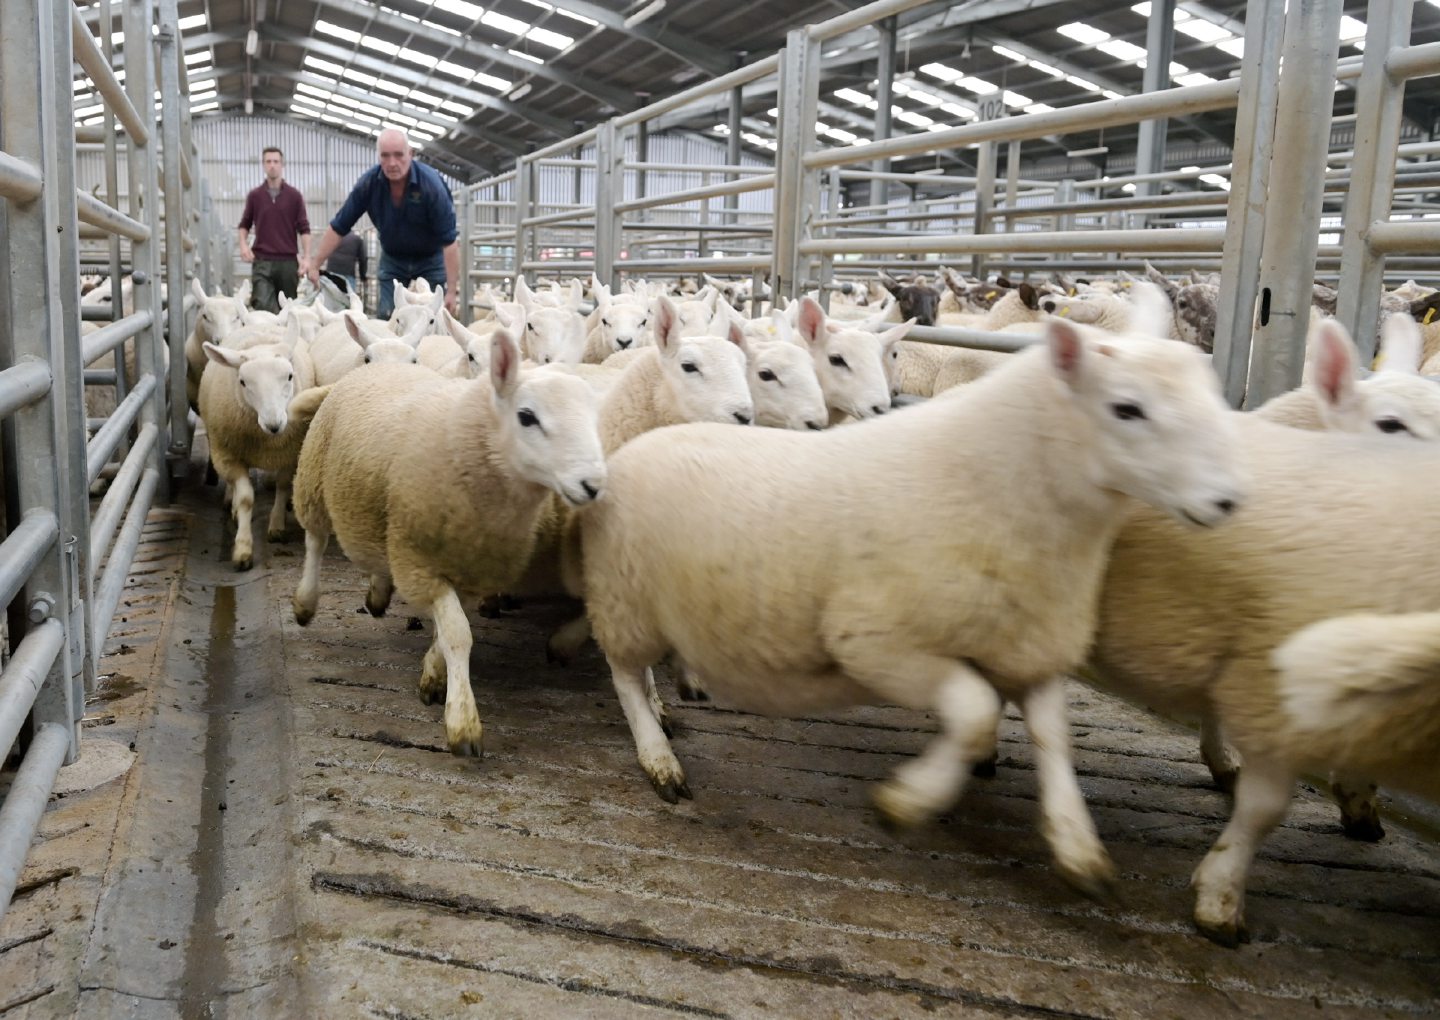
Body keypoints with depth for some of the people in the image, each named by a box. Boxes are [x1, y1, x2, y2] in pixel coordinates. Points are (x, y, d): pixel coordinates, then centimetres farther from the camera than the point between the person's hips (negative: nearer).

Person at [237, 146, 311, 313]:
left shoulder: (294, 195, 5)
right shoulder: (254, 196, 8)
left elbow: (304, 228, 4)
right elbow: (245, 224, 17)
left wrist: (306, 257, -5)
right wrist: (243, 244, -2)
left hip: (288, 261, 0)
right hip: (262, 261, 0)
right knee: (263, 306, -13)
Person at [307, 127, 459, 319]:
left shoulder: (430, 184, -26)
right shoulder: (368, 183, -16)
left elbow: (449, 240, -25)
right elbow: (338, 227, -7)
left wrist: (452, 290, -29)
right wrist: (315, 265, -8)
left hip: (431, 261, -3)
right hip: (392, 260, 3)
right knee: (386, 318, -1)